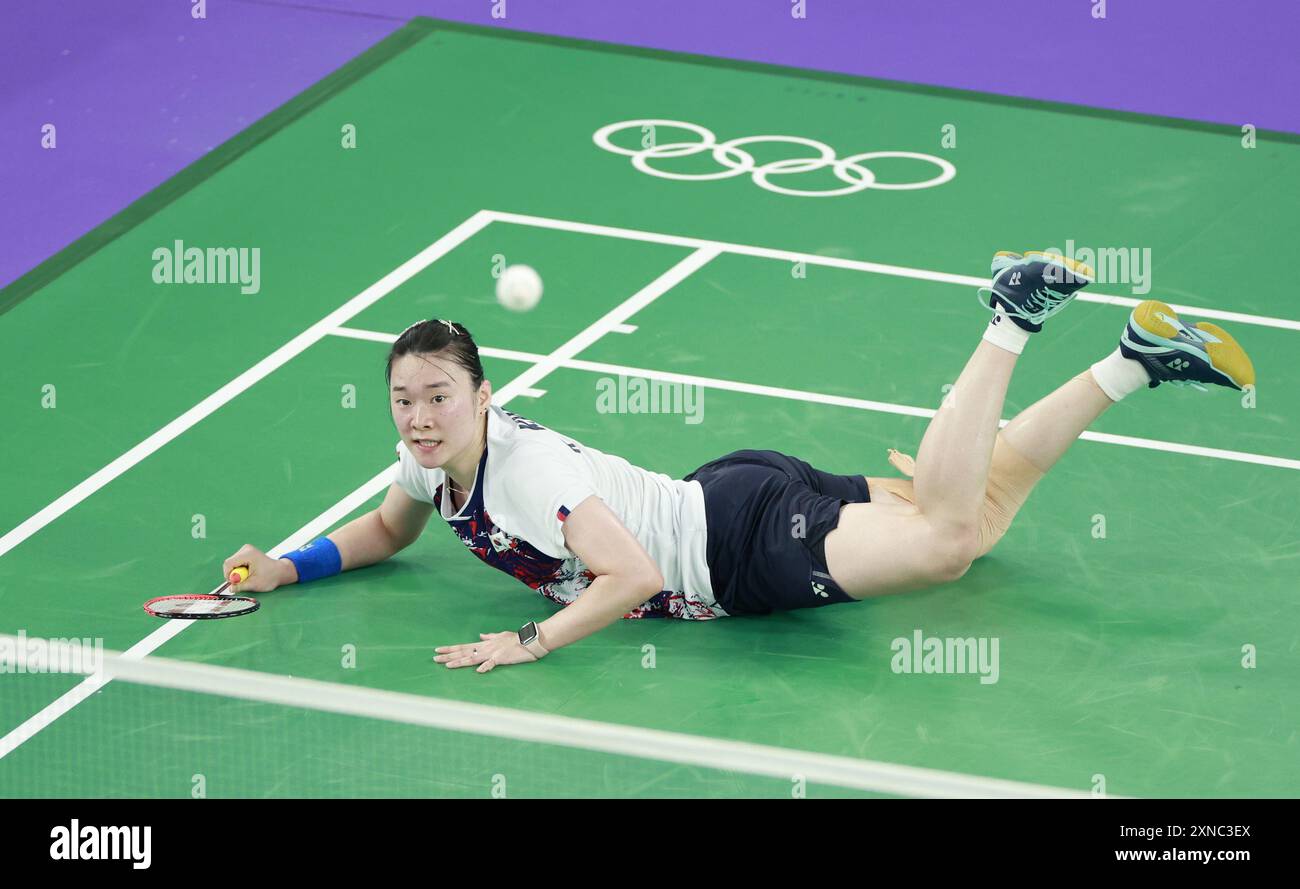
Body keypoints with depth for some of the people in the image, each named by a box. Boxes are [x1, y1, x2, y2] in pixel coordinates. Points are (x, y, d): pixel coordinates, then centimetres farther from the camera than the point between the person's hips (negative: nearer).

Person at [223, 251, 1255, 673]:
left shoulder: (526, 467, -29)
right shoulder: (430, 464, -2)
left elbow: (630, 576, -35)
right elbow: (387, 533, 20)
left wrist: (531, 642, -34)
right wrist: (283, 568, 6)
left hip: (751, 531, -8)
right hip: (725, 499, 8)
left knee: (950, 533, -29)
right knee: (984, 507, 14)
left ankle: (1011, 323, -13)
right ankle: (1132, 362, 18)